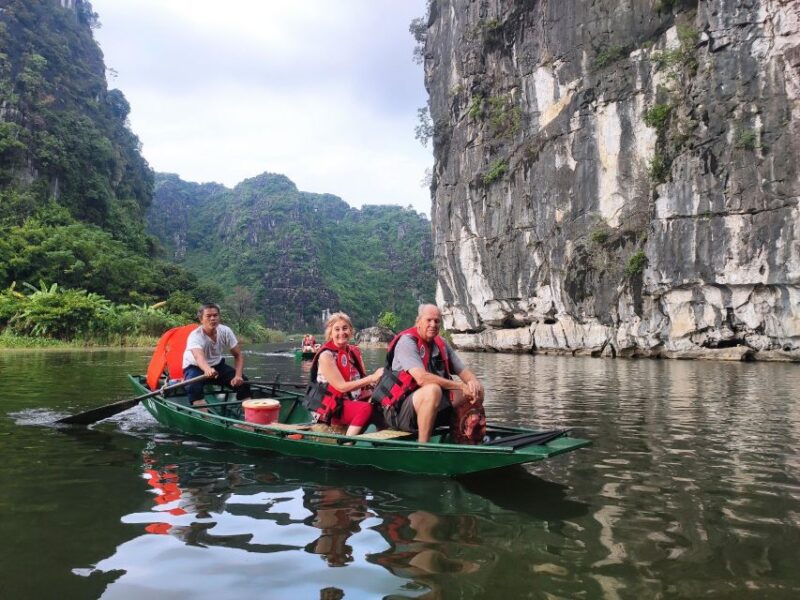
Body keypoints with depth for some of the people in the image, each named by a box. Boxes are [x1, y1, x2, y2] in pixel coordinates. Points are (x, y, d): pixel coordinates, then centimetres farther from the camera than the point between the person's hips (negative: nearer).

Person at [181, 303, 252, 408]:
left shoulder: (225, 331, -16)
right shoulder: (195, 336, -30)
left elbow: (238, 355, -10)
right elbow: (199, 357, -50)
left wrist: (238, 376, -27)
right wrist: (207, 369, -73)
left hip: (217, 364, 4)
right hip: (194, 366, -4)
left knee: (242, 381, -14)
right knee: (194, 387, -35)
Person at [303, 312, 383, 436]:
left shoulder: (354, 351, 9)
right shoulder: (326, 356, -12)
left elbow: (362, 380, 5)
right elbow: (342, 386, -18)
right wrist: (372, 378, -22)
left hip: (353, 401, 7)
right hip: (330, 408, -7)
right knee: (366, 408, -30)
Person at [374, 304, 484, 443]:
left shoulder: (442, 345, 10)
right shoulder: (407, 341, -14)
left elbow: (463, 371, 9)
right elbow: (422, 378, -27)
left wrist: (473, 382, -16)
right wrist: (460, 386, -25)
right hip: (400, 411, -8)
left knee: (477, 390, 4)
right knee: (433, 389, -37)